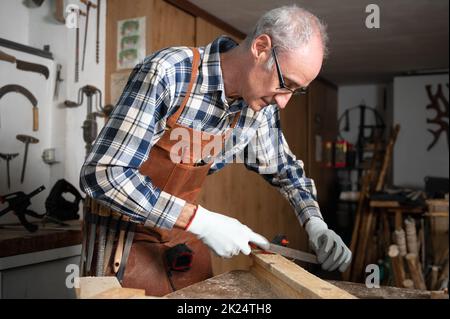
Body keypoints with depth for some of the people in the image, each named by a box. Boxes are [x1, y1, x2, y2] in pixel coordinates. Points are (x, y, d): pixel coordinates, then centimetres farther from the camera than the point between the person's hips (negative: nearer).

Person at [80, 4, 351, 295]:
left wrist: (315, 223, -9)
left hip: (183, 228, 5)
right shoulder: (168, 73, -29)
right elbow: (102, 173, -31)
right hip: (124, 224, -4)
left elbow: (285, 168, 8)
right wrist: (201, 220, -32)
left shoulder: (262, 105, -10)